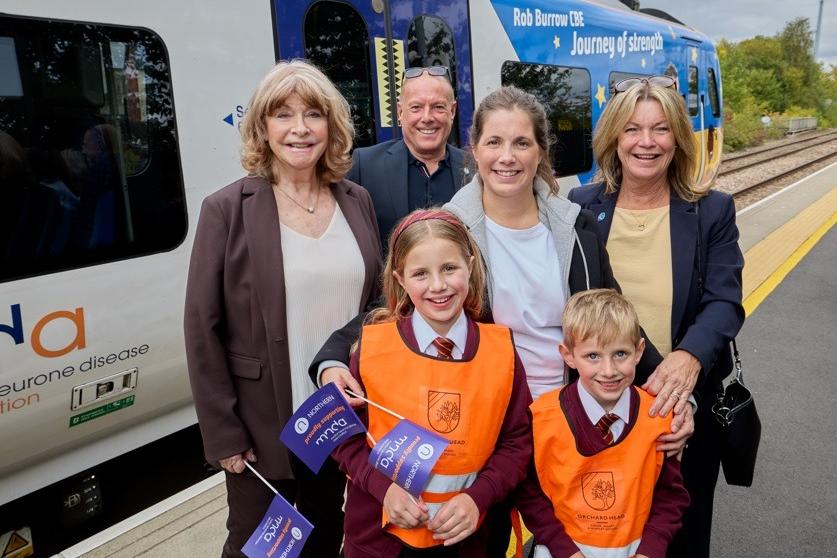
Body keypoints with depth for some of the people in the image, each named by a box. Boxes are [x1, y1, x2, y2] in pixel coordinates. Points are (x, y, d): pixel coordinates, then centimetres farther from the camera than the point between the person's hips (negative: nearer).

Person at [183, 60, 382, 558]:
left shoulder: (358, 202, 1)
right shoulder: (228, 209, -11)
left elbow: (379, 301, 8)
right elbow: (202, 329, -10)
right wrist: (223, 433, -11)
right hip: (263, 425, -3)